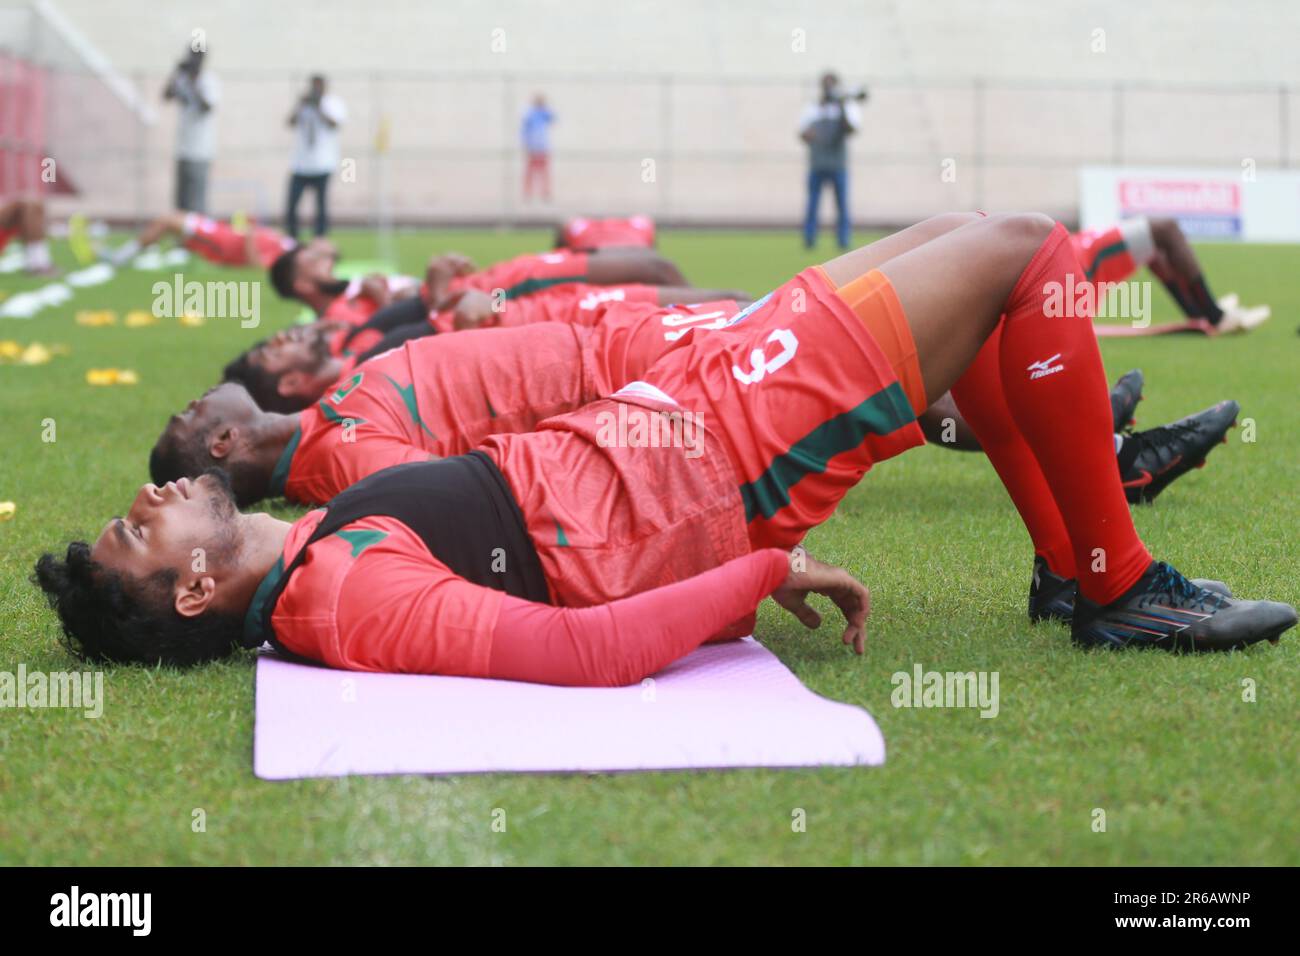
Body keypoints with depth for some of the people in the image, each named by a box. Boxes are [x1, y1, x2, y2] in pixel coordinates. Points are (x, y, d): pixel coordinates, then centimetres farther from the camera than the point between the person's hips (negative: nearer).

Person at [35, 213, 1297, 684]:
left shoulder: (307, 543, 1)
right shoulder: (358, 599, -27)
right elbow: (582, 651, -34)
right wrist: (765, 575, -26)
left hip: (652, 414, 9)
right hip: (726, 465, -9)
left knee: (947, 240, 16)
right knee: (1026, 249, -7)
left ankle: (1067, 566, 24)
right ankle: (1120, 590, 8)